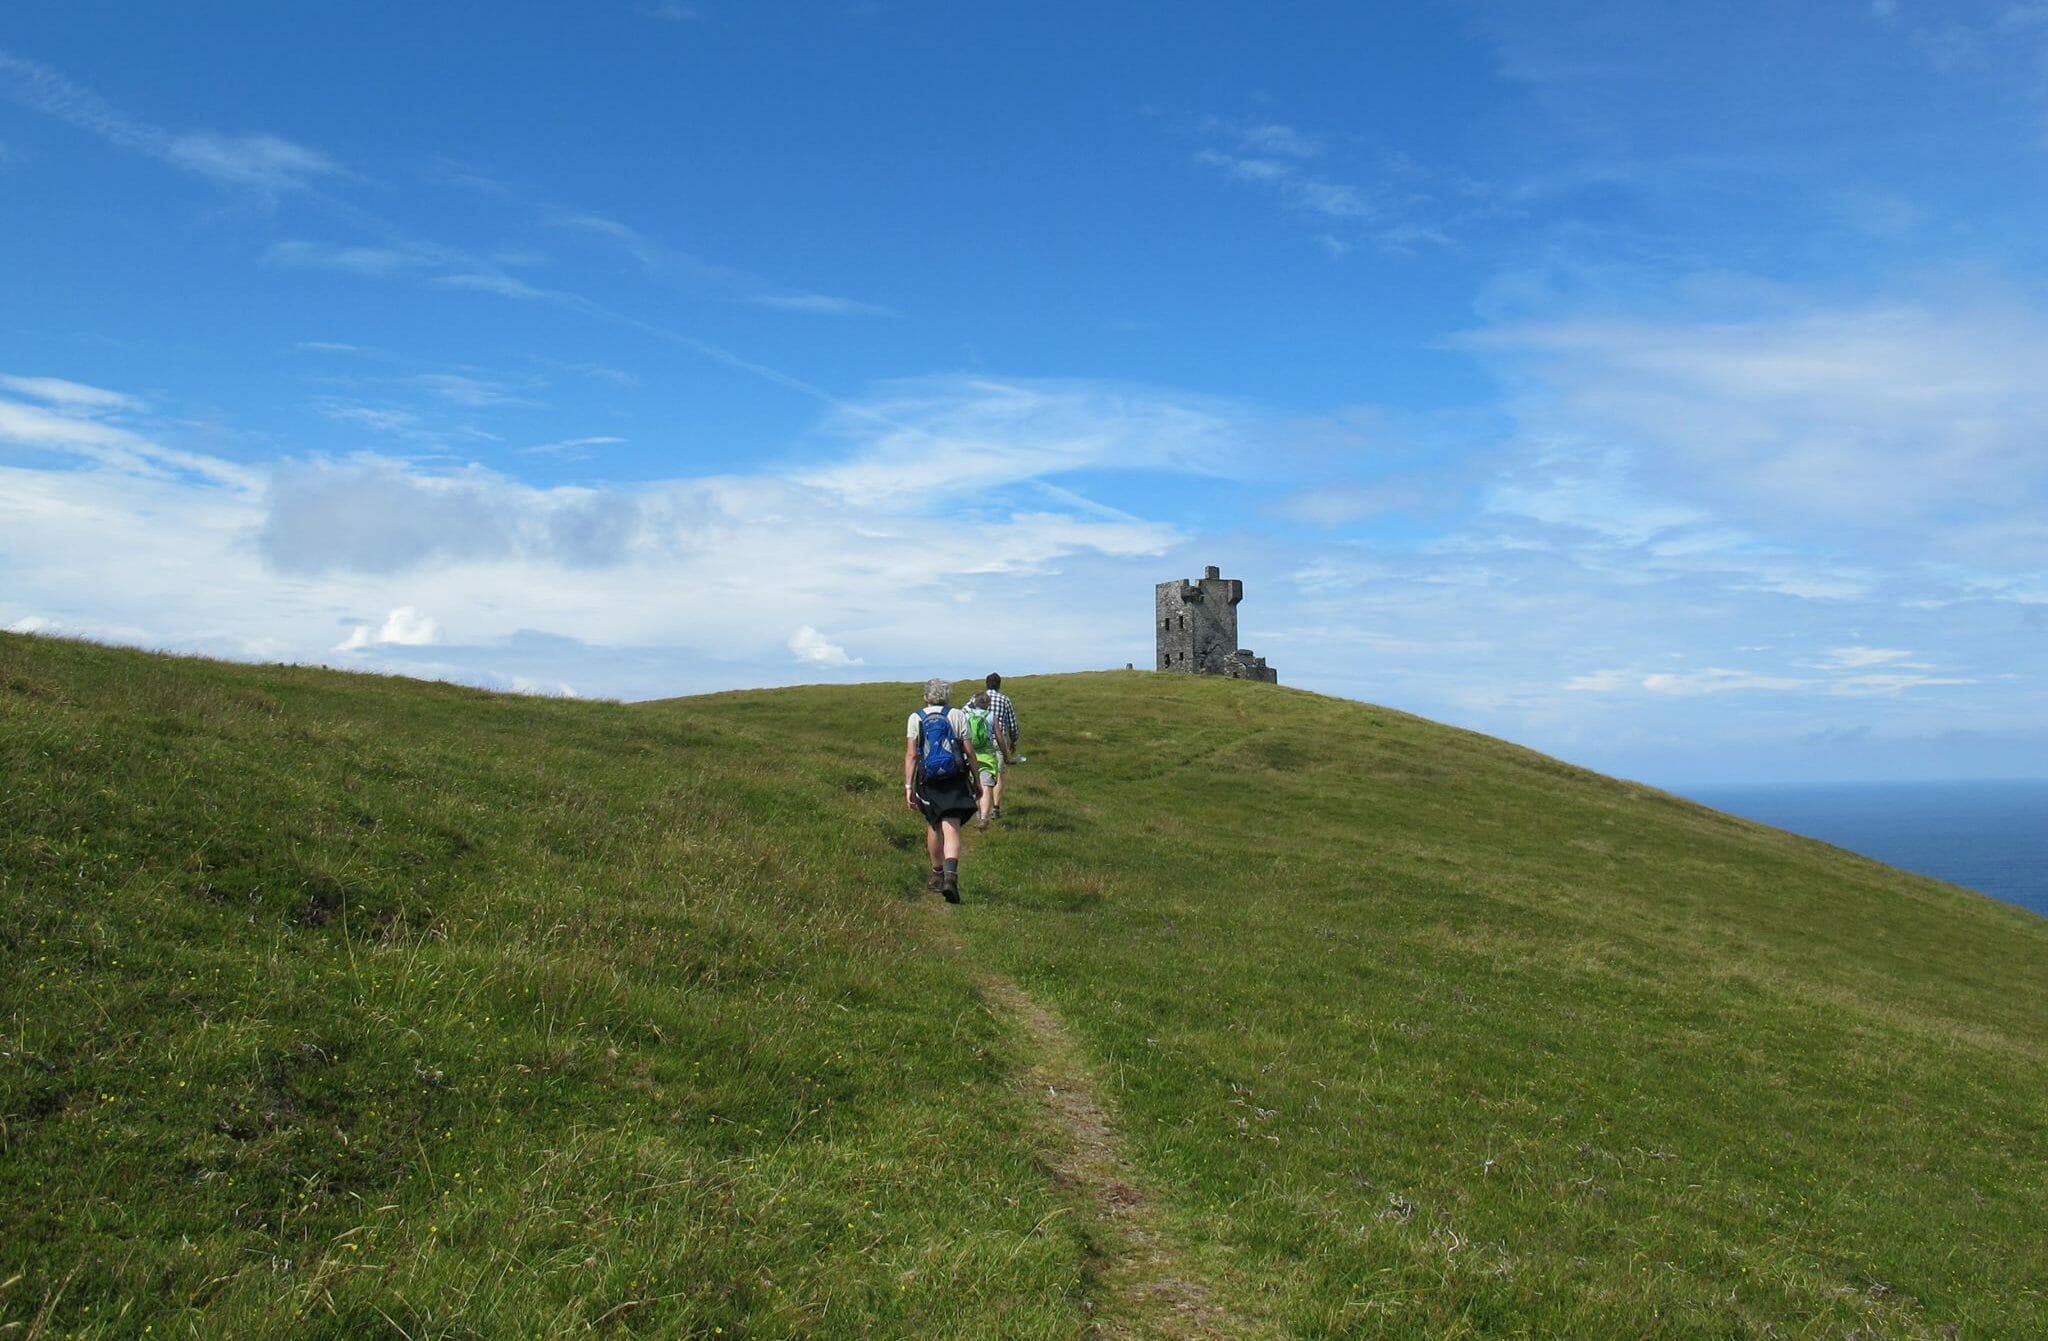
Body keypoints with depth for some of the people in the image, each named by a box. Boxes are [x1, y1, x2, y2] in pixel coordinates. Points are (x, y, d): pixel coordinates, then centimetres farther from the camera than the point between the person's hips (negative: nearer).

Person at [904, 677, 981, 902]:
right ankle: (951, 875, -26)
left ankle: (937, 875, 32)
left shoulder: (916, 718, 4)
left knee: (933, 827, 19)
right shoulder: (958, 716, 2)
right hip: (955, 781, -2)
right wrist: (977, 780, 8)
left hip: (927, 780, 2)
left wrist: (908, 786, -3)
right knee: (951, 830, -6)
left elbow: (911, 754, -3)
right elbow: (969, 752, -1)